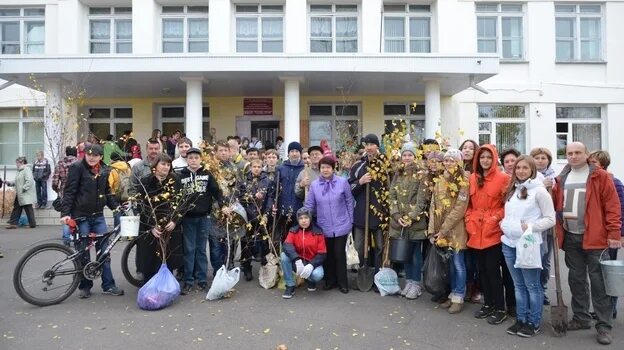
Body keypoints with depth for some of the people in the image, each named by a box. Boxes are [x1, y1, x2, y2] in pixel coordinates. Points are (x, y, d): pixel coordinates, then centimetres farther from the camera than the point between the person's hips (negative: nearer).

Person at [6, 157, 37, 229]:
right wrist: (9, 183, 8)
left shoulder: (27, 169, -13)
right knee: (16, 208, 10)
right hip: (19, 194, 10)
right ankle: (13, 223, 15)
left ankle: (32, 224, 5)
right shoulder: (19, 171, 16)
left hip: (26, 194, -10)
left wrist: (24, 189, -22)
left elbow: (29, 181, -23)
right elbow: (16, 182, 22)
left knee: (28, 208, -3)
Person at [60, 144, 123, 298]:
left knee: (104, 250, 4)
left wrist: (117, 207, 2)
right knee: (83, 252, 4)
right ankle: (85, 286, 18)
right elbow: (69, 192, -11)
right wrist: (65, 213, -19)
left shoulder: (104, 170, 7)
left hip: (98, 216, 4)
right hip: (81, 216, -4)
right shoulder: (77, 167, -7)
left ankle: (108, 285, 12)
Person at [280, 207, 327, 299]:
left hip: (312, 262, -2)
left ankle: (311, 280, 7)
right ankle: (290, 286, -12)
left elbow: (322, 254, -8)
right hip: (297, 262, 2)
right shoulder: (293, 231, -3)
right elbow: (287, 245, -21)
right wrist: (297, 260, -38)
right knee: (284, 255, -26)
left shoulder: (318, 232, -7)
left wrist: (311, 265, -26)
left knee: (317, 275, -34)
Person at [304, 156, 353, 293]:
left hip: (341, 226, -2)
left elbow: (349, 202, 1)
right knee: (327, 254, 12)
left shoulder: (342, 182, -6)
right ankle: (330, 281, 28)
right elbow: (309, 205, 4)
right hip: (324, 227, 2)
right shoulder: (314, 185, -2)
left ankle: (342, 283, 18)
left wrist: (350, 220, 2)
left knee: (340, 254, 3)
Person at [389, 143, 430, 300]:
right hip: (400, 221, 5)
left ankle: (416, 283, 14)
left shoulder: (421, 175, -4)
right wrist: (397, 215, -7)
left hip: (416, 221, -4)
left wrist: (411, 217, -16)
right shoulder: (398, 174, 11)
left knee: (416, 253, 2)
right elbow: (392, 196, 6)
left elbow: (422, 199, -10)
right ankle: (409, 281, 24)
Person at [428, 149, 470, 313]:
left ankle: (458, 298, 14)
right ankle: (452, 294, 26)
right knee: (448, 263, 14)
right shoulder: (439, 181, 9)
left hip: (456, 230, -5)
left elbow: (459, 209, -15)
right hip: (440, 230, 5)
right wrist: (432, 230, -2)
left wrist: (443, 230, -15)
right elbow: (433, 206, 6)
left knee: (458, 264, 3)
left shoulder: (463, 182, -9)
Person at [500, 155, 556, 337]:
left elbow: (550, 219, -8)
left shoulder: (539, 191, -7)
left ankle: (534, 323, 18)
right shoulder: (512, 190, 12)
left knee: (532, 285, 5)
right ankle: (521, 319, 25)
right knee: (518, 285, 14)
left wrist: (530, 227, -18)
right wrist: (504, 224, 4)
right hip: (509, 244, 6)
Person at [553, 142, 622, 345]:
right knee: (576, 280, 12)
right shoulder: (562, 179, 11)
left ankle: (604, 326, 9)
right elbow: (556, 205, 15)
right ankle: (581, 318, 25)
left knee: (598, 281, 0)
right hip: (570, 237, 5)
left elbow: (612, 205, -7)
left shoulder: (600, 176, -3)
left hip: (594, 237, -4)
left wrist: (614, 233, -13)